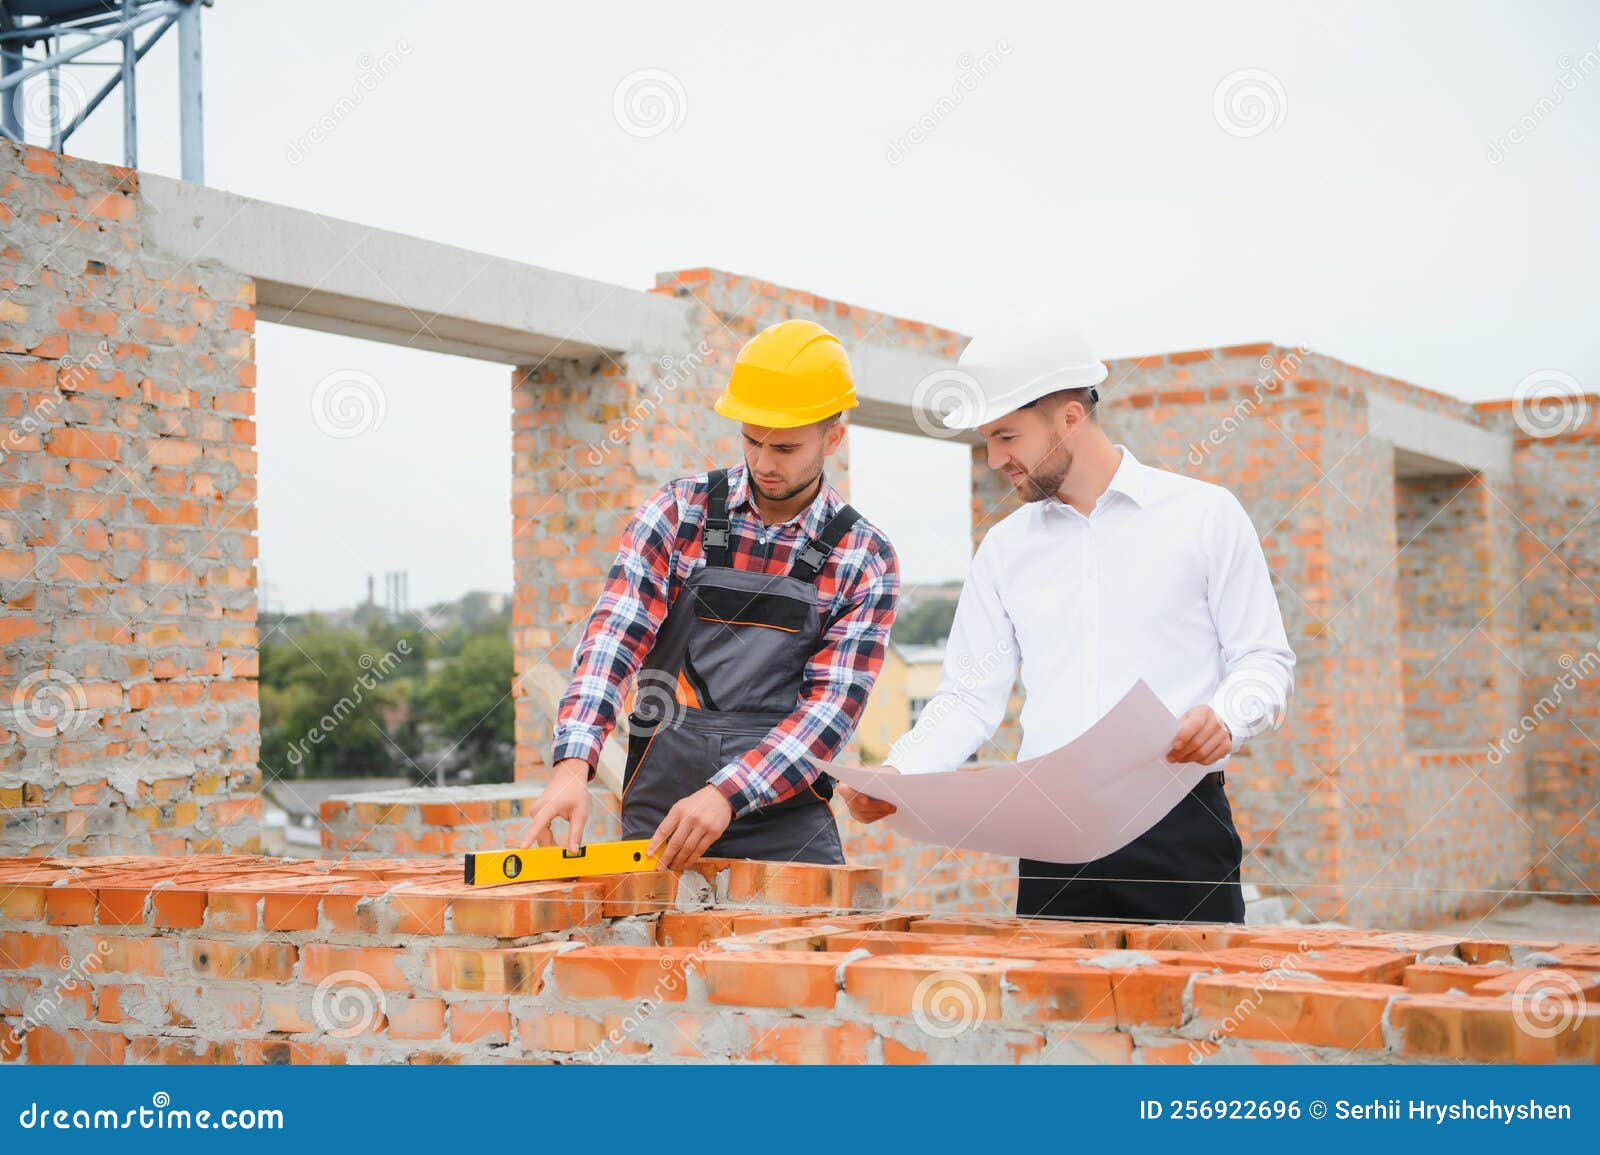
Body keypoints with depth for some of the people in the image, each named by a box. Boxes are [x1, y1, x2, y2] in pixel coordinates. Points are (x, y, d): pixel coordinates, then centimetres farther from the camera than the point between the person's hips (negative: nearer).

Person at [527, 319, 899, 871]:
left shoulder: (866, 559, -1)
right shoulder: (679, 511, 1)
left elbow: (833, 703, -8)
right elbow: (613, 637, -9)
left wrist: (727, 795, -21)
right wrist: (573, 764, -24)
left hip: (788, 828, 0)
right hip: (658, 819, 0)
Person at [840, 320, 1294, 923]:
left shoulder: (1205, 515, 2)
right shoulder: (1006, 547, 13)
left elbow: (1264, 659, 2)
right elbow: (970, 695, 11)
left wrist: (1227, 717, -19)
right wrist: (900, 771, -7)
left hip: (1179, 826, -3)